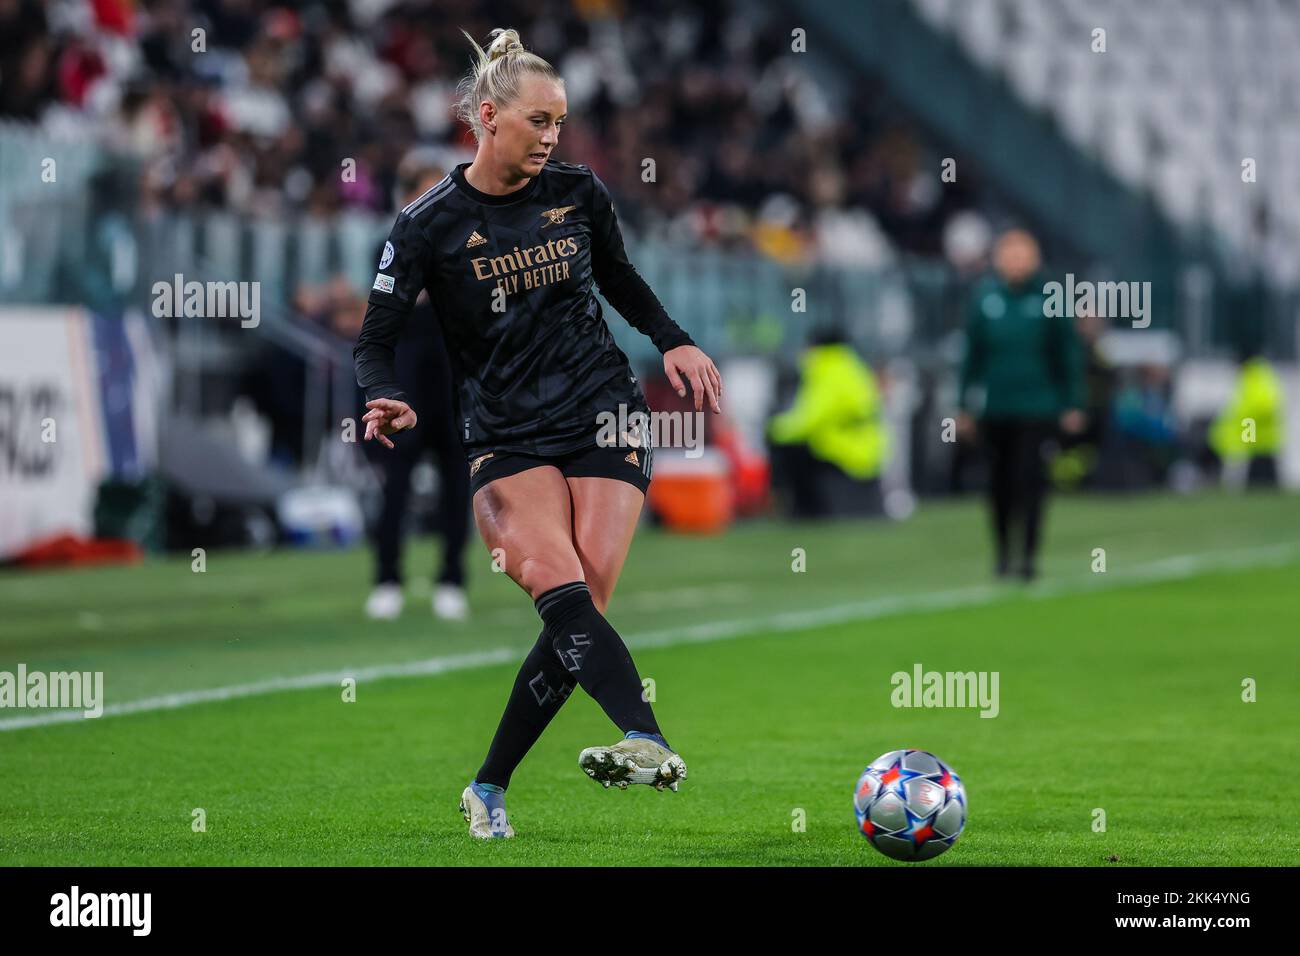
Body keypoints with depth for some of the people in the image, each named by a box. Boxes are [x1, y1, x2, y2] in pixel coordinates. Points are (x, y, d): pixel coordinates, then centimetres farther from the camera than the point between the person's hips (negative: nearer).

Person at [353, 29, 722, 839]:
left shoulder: (579, 193, 6)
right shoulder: (430, 226, -3)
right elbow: (376, 341, 0)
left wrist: (675, 343, 10)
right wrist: (389, 401, -21)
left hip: (604, 416, 2)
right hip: (508, 441, -2)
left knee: (582, 607, -13)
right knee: (561, 591, -27)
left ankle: (490, 787, -2)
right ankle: (649, 743, -48)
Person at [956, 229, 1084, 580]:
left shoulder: (1048, 297, -4)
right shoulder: (985, 298, 1)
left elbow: (1066, 354, 1)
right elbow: (972, 353, 7)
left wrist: (1072, 404, 0)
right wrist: (964, 404, 7)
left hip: (1038, 405, -2)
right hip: (995, 409, 2)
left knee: (1029, 479, -9)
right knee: (1000, 483, 9)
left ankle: (1029, 555, -5)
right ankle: (1003, 553, 23)